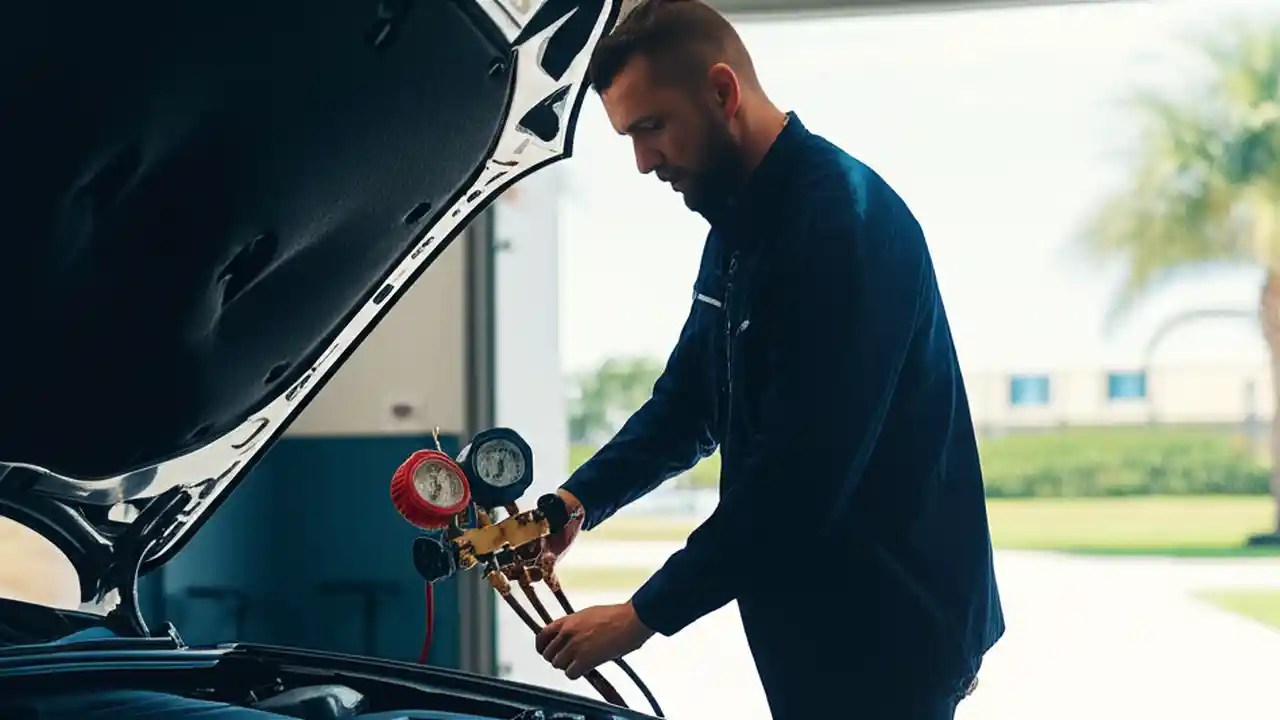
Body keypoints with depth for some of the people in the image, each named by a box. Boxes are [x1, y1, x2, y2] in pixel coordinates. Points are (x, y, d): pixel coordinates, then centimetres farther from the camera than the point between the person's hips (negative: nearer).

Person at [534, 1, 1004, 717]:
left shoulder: (841, 220, -22)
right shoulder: (740, 227, 10)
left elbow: (798, 477, -26)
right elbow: (685, 403, 18)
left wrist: (644, 617, -21)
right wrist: (580, 501, 1)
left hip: (886, 633, -9)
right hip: (814, 629, 9)